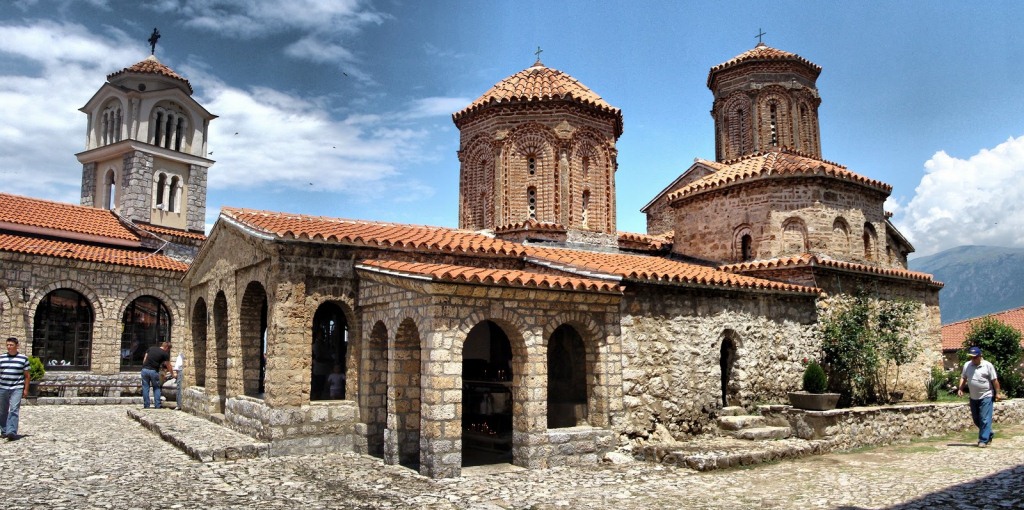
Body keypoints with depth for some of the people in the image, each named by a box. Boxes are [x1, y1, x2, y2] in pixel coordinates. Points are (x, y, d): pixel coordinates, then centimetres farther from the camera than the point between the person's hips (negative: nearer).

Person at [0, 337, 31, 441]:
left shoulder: (23, 358, 3)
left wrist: (26, 389, 1)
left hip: (17, 389, -3)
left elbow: (27, 375, 5)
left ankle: (12, 432, -18)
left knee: (14, 410, -13)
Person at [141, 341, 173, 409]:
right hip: (154, 371, -3)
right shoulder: (165, 354, 3)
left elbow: (144, 359, 12)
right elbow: (168, 366, 10)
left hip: (145, 370, 3)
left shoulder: (151, 348, 14)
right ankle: (157, 406, 7)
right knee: (156, 388, 11)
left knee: (145, 388, 8)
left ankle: (146, 406, 9)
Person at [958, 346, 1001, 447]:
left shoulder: (987, 365, -8)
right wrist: (960, 389, -1)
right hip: (973, 397, 6)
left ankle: (983, 440, -3)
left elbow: (994, 380, -5)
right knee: (976, 419, 14)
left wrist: (997, 393, -6)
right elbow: (963, 378, 11)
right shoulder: (967, 365, 5)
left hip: (986, 397, -6)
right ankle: (989, 434, 34)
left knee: (985, 420, -7)